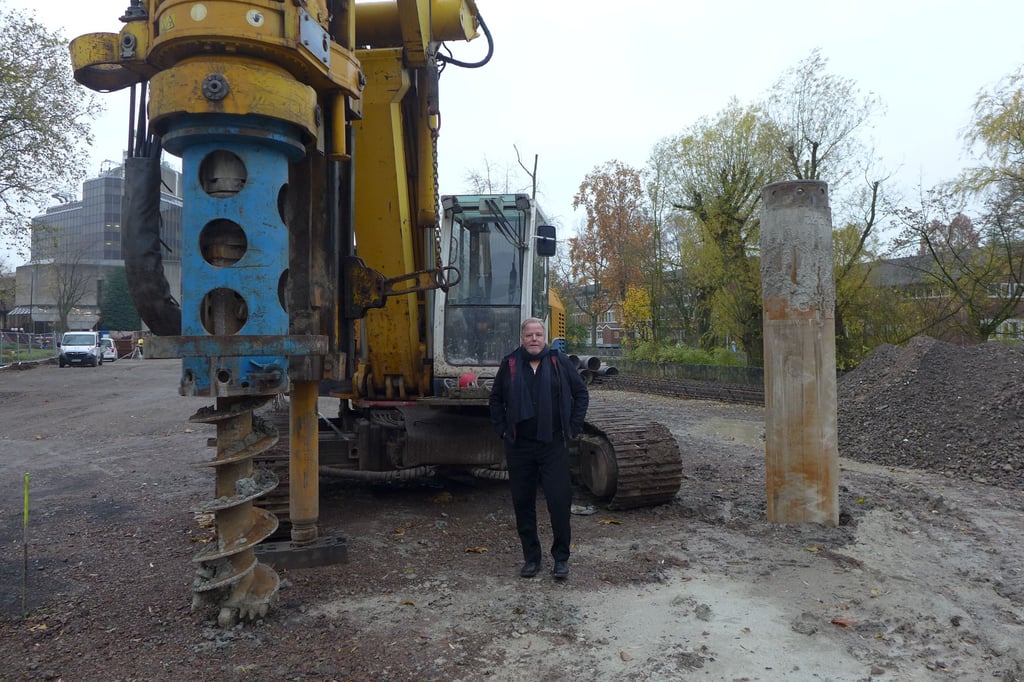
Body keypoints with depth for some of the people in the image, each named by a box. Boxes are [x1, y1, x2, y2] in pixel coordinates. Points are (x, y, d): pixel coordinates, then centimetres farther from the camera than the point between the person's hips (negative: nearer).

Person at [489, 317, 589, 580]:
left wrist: (573, 428, 2)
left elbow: (581, 394, 8)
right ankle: (531, 557, 22)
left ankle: (561, 557, 14)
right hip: (519, 446, 2)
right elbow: (496, 400, 15)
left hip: (554, 445, -2)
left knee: (559, 501, -3)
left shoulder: (559, 361, 1)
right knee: (523, 503, 8)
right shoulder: (510, 364, 5)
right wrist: (503, 429, 5)